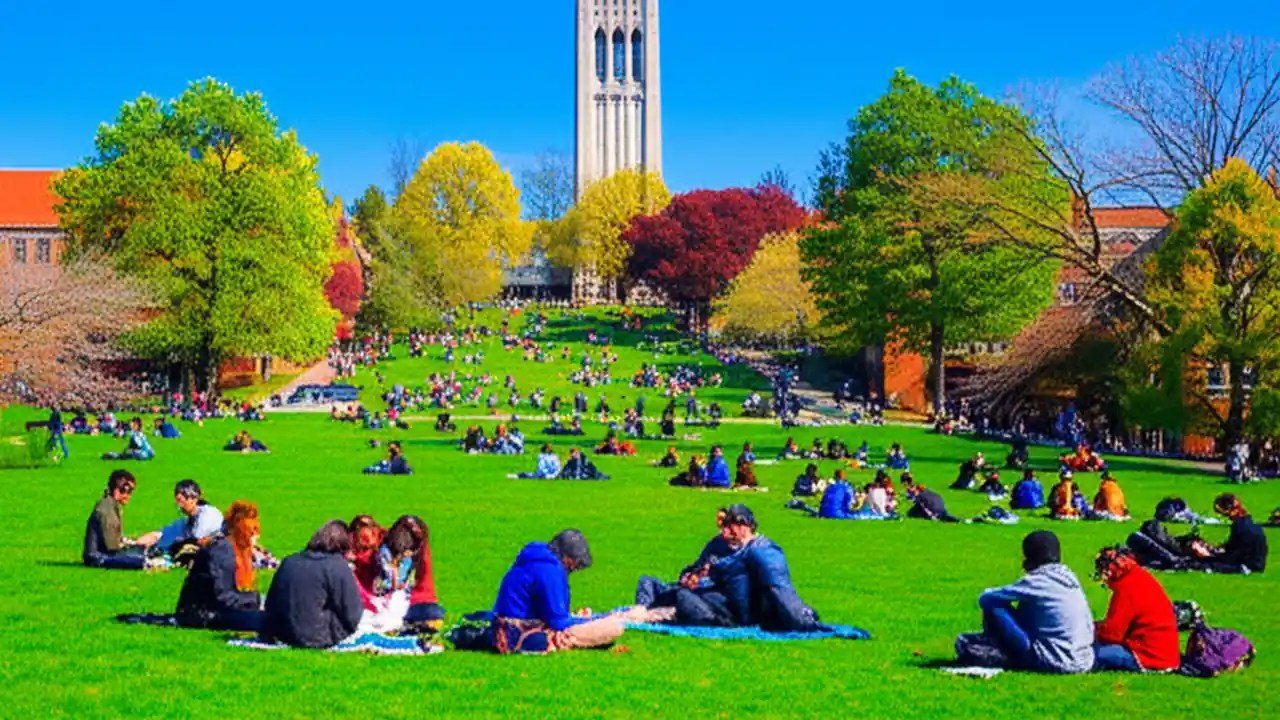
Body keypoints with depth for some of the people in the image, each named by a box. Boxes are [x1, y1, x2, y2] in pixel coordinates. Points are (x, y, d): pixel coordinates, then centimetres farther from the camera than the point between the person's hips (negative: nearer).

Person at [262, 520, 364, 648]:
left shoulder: (289, 561, 8)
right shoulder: (338, 567, -10)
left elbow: (270, 605, 12)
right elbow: (352, 616, -9)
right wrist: (350, 625, 14)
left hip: (280, 634, 7)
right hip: (314, 638, -7)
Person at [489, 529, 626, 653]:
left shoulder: (533, 560, 12)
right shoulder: (550, 570, -17)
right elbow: (558, 622, -15)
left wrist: (574, 618, 14)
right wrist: (584, 621, 2)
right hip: (530, 638, -11)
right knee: (614, 626, -19)